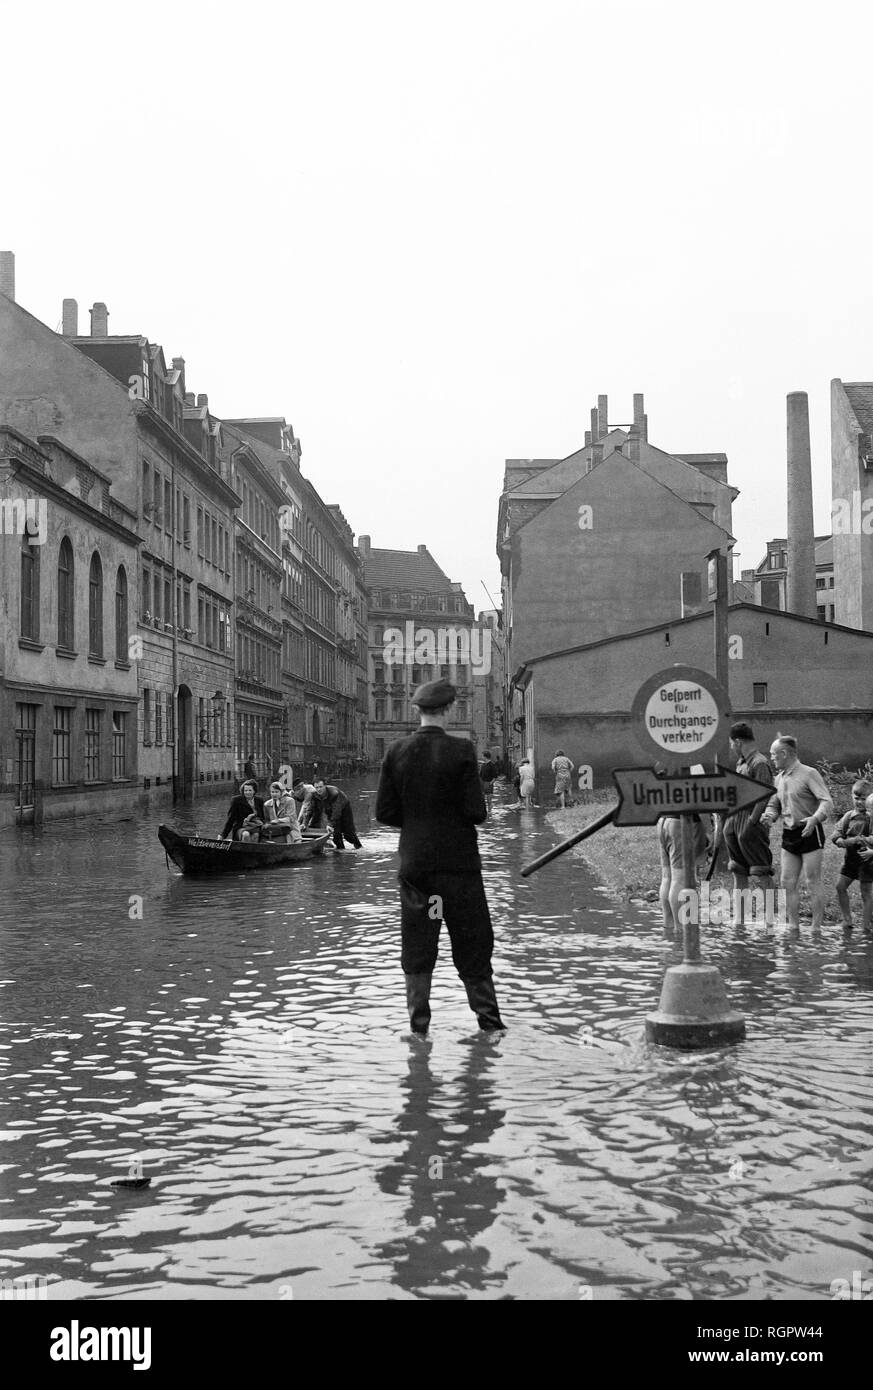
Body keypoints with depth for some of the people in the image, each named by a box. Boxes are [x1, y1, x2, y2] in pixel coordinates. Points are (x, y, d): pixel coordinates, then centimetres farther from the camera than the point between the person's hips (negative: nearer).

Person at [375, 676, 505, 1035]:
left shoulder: (396, 752, -3)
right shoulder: (460, 750, -12)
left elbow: (384, 812, -1)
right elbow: (476, 812, -13)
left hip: (414, 862, 2)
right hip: (458, 862, -2)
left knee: (416, 948, 11)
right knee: (473, 946, 9)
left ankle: (418, 1025, 13)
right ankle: (489, 1022, 14)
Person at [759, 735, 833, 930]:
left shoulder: (809, 774, -11)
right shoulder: (779, 778, 12)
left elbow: (827, 802, -18)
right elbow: (774, 804, 21)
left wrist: (815, 818, -36)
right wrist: (769, 816, -3)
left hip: (810, 833, -7)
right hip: (789, 834, 7)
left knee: (813, 883, -3)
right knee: (788, 882, 5)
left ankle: (816, 928, 3)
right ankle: (793, 927, 13)